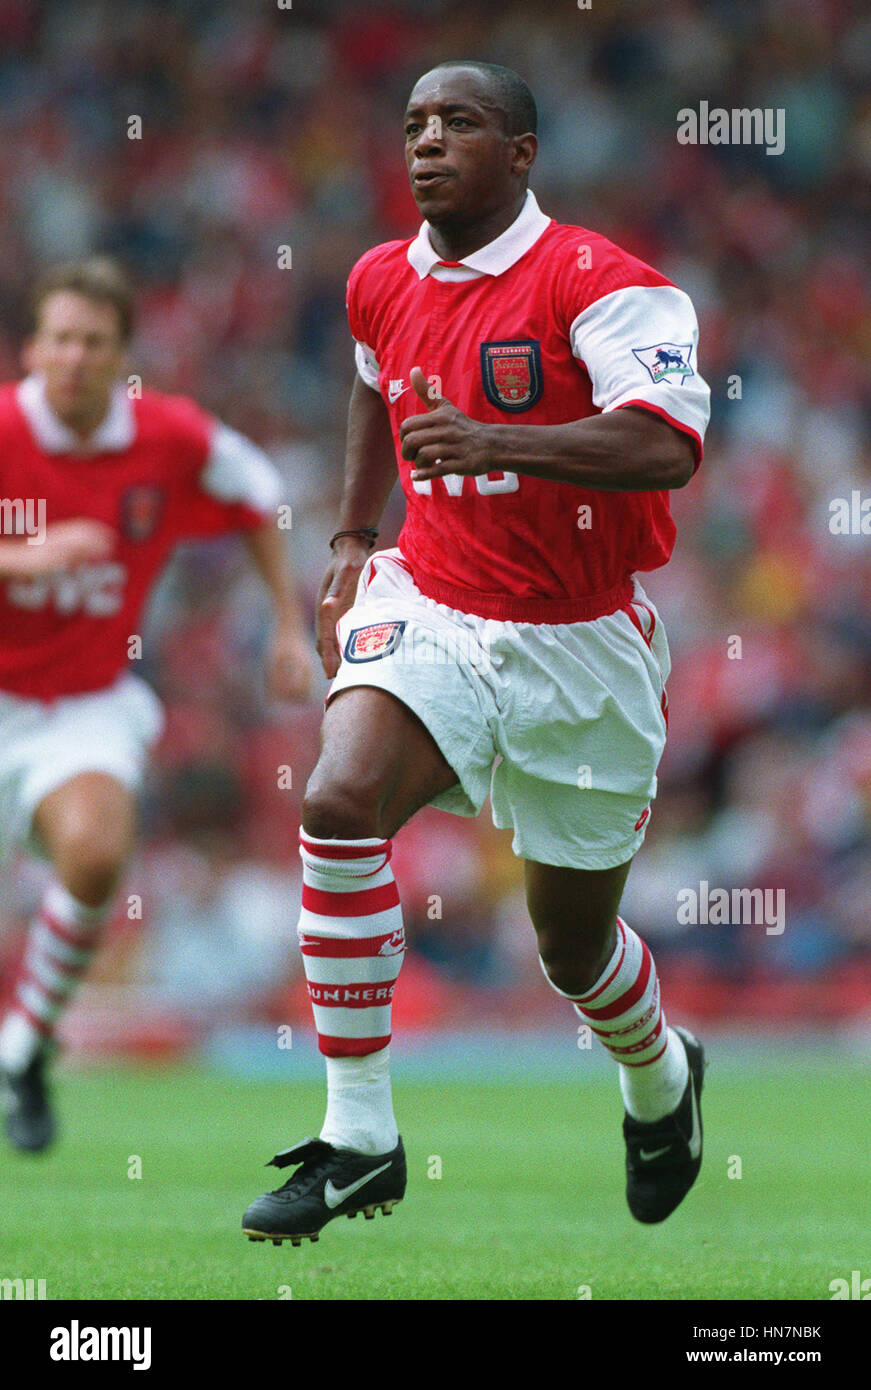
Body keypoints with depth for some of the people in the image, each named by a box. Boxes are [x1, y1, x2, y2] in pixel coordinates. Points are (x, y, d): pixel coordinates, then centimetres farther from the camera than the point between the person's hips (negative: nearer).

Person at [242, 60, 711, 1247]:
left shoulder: (595, 281, -16)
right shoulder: (382, 284, 5)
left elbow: (668, 444, -30)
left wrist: (499, 444, -41)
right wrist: (354, 538, 21)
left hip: (582, 645, -3)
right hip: (431, 609, 3)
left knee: (574, 945, 10)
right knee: (339, 799, -27)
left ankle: (659, 1077, 47)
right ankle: (358, 1138, -20)